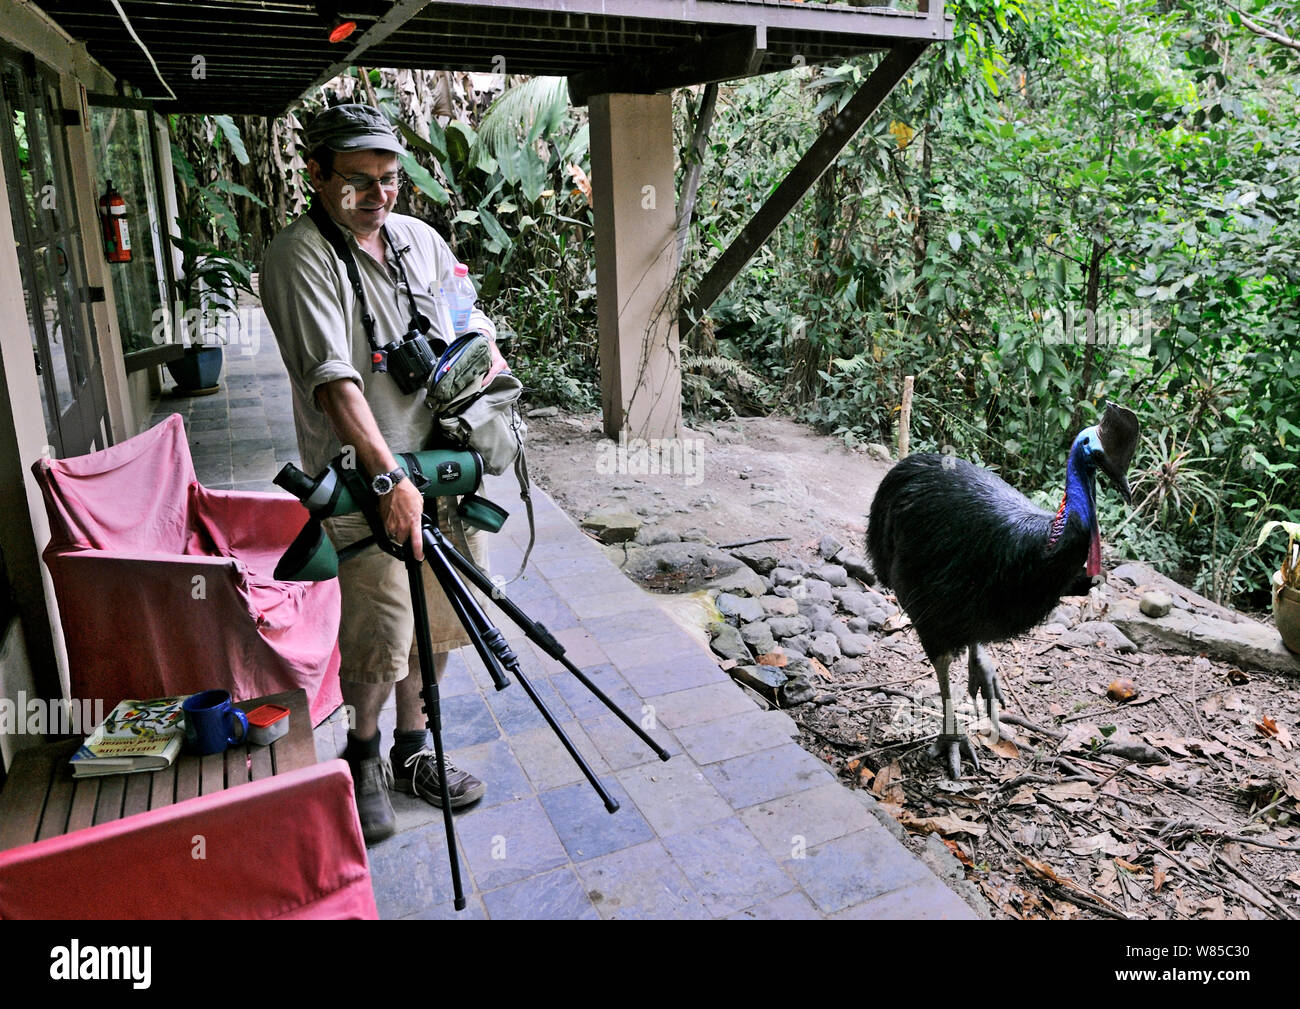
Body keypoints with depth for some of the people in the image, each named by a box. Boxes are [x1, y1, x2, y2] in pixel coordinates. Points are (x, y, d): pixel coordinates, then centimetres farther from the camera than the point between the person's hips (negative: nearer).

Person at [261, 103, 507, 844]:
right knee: (378, 642, 0)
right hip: (366, 486, -6)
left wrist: (485, 366, -2)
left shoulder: (420, 239, 10)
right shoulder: (300, 257, -11)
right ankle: (364, 760, 29)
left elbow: (475, 323, 20)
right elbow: (333, 380, -23)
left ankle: (414, 752, 35)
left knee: (439, 625, 15)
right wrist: (389, 477, -31)